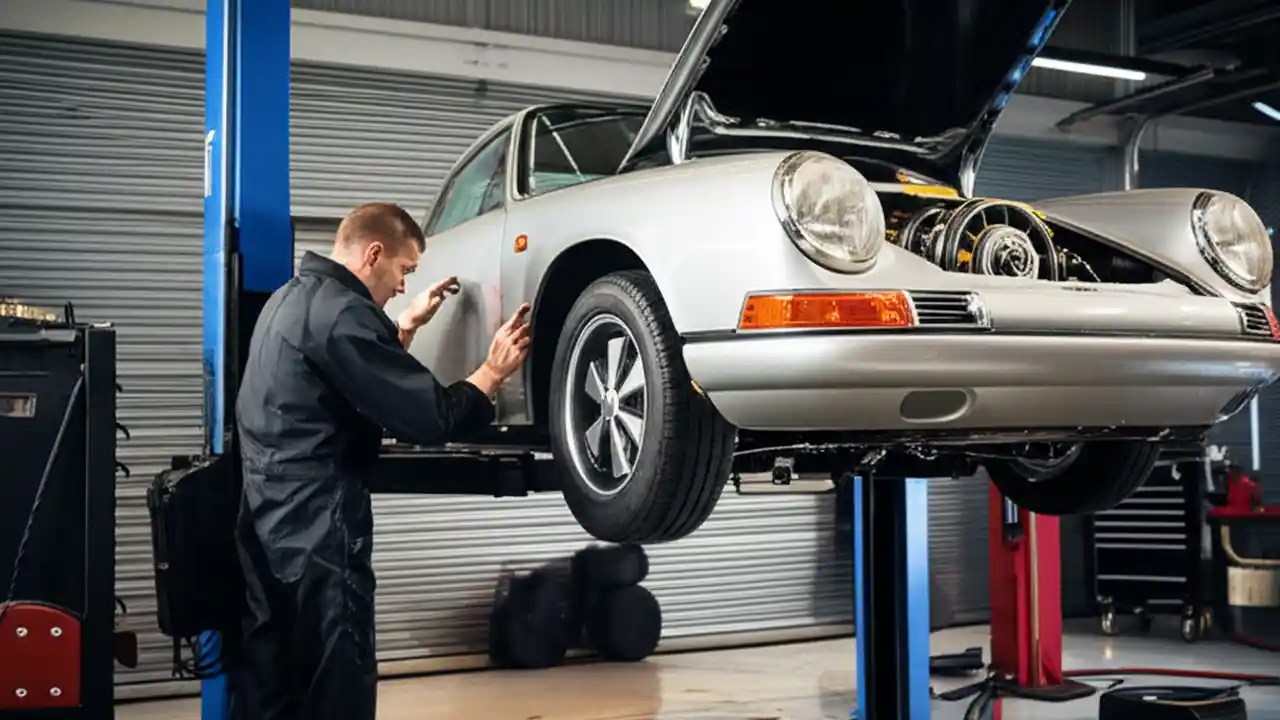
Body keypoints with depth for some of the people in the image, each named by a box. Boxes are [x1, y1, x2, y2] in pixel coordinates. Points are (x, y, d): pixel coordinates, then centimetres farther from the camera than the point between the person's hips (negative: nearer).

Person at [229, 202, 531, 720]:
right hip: (316, 531, -10)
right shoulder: (339, 311, -17)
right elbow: (428, 417, -18)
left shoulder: (294, 297, 14)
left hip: (269, 523, 10)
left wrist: (408, 325, 26)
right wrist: (494, 371, -5)